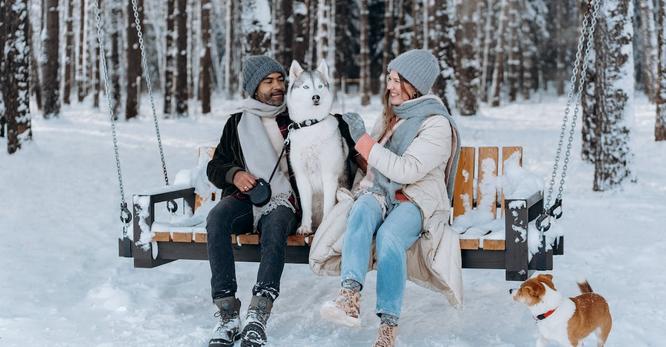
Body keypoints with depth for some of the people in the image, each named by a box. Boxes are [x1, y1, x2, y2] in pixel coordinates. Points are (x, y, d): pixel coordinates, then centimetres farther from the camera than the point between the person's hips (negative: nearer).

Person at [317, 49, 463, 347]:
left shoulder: (437, 125, -6)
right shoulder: (390, 114, 16)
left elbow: (407, 170, -17)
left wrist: (363, 141, -15)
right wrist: (365, 189, 15)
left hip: (417, 201, -5)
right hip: (378, 192, 5)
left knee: (389, 236, -36)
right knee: (361, 213, -32)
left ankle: (388, 323, -35)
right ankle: (350, 294, -51)